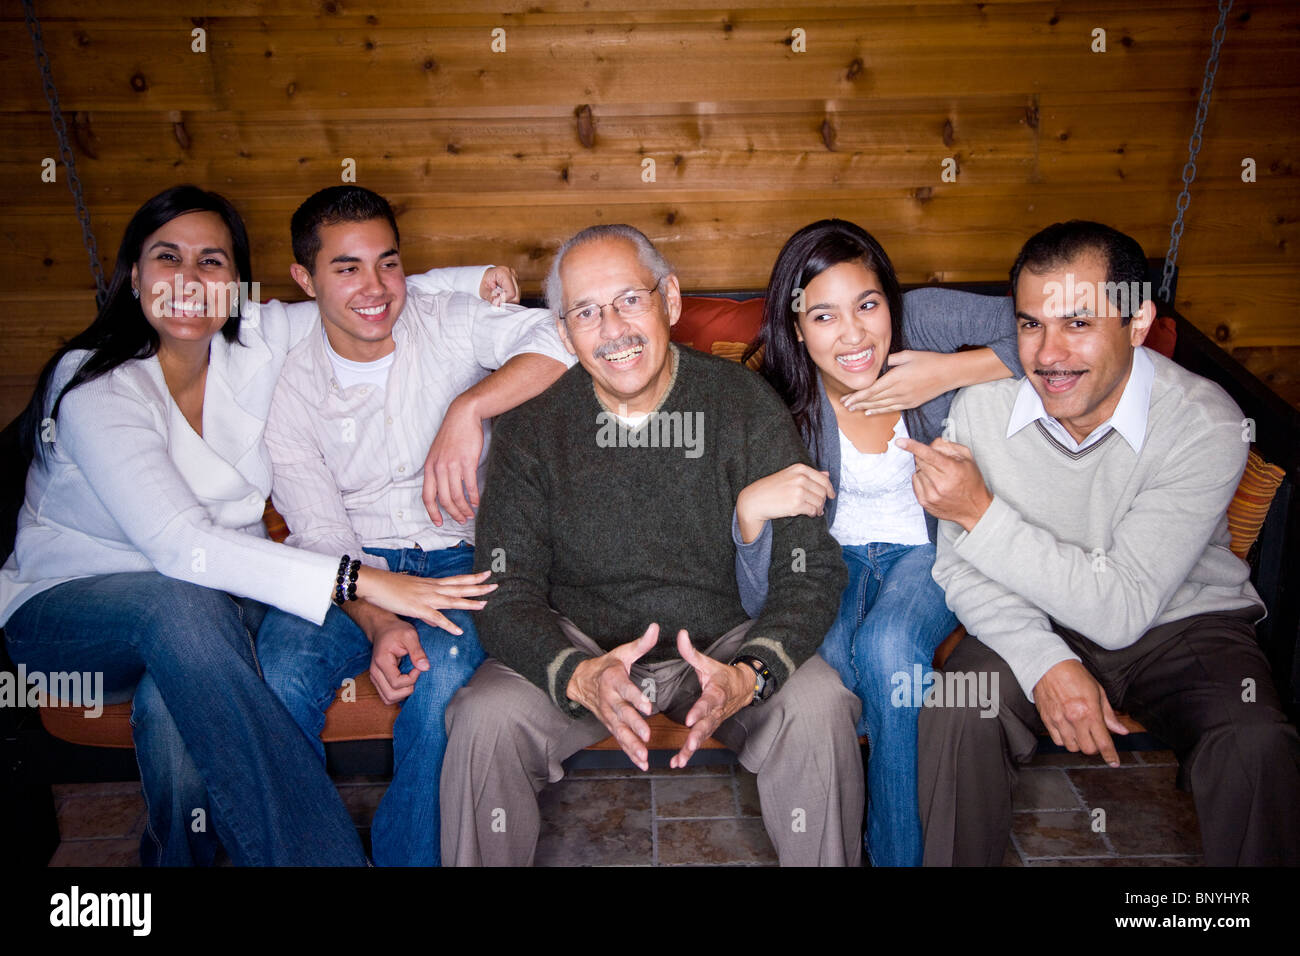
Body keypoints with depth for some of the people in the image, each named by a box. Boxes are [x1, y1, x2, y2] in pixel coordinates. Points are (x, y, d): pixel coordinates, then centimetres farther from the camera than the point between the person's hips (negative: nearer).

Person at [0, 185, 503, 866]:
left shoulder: (259, 342, -5)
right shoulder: (95, 387, -19)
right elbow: (178, 542, -33)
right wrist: (357, 578, -41)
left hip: (211, 593, 3)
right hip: (64, 607, -3)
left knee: (176, 698, -34)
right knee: (182, 607, -38)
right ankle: (319, 855, -36)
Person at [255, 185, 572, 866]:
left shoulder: (448, 323, -1)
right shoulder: (292, 388, 1)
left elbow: (561, 339, -18)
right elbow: (320, 534, -6)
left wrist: (468, 408, -32)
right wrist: (378, 624, -25)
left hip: (455, 555, -1)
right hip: (352, 569, 1)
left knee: (445, 665, -32)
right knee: (284, 667, -28)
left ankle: (406, 855, -9)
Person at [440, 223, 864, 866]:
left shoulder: (746, 408, -10)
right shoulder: (531, 431, -8)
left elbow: (810, 571, -12)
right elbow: (506, 593, -10)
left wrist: (750, 674, -32)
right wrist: (577, 675, -32)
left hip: (724, 639, 0)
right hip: (577, 645, 1)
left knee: (818, 707, -27)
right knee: (486, 719, -26)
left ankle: (822, 857, 0)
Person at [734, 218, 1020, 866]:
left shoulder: (922, 321, -16)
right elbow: (758, 602, -20)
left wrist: (951, 372, -27)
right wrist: (750, 507, -41)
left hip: (934, 548, 0)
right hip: (836, 553, 0)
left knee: (886, 645, -31)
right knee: (821, 657, -32)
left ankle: (899, 852, -10)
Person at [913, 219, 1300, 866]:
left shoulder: (1205, 425, -22)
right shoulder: (983, 401, -14)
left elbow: (1123, 610, -26)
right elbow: (959, 565, -8)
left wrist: (983, 514, -31)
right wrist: (1044, 660, -25)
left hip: (1181, 625, -1)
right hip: (1034, 622, 1)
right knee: (954, 715, -27)